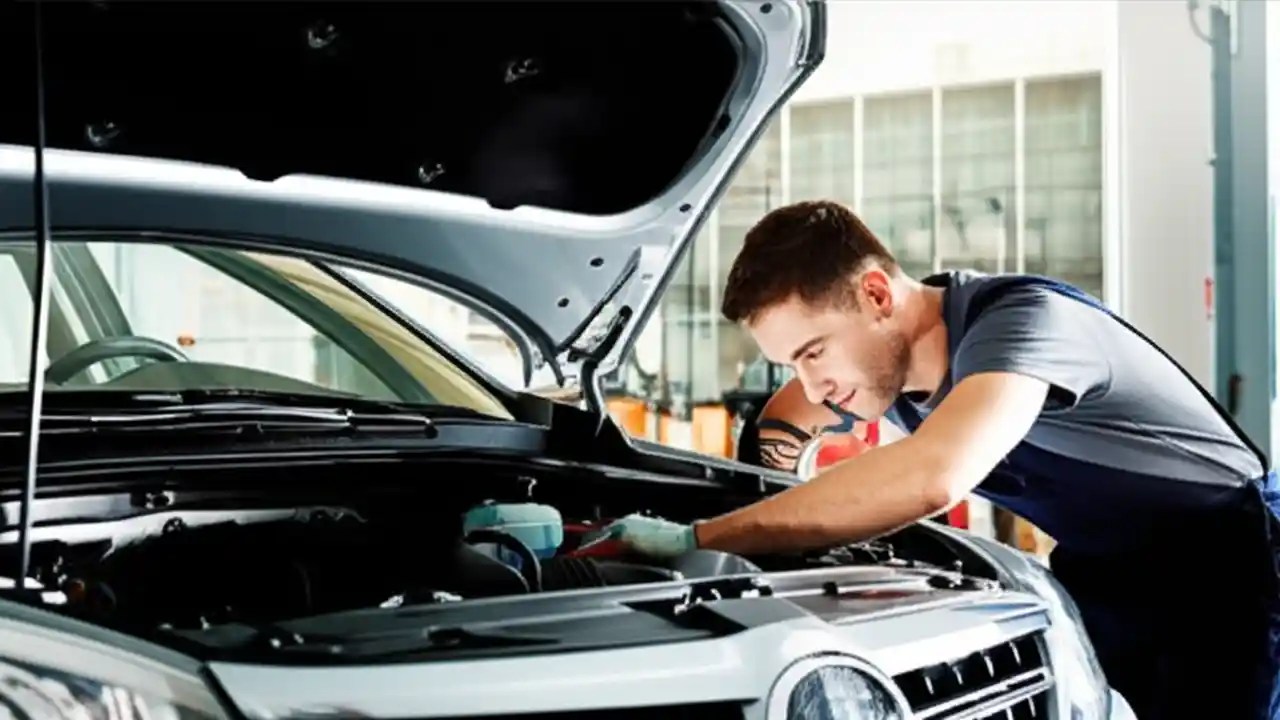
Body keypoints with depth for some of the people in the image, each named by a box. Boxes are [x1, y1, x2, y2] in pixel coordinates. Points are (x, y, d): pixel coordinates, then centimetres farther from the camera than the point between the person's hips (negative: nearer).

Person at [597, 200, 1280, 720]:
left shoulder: (1018, 318, -31)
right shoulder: (878, 361, -5)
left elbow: (932, 479, -50)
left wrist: (698, 538, -47)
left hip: (1222, 562, -7)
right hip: (1101, 569, 7)